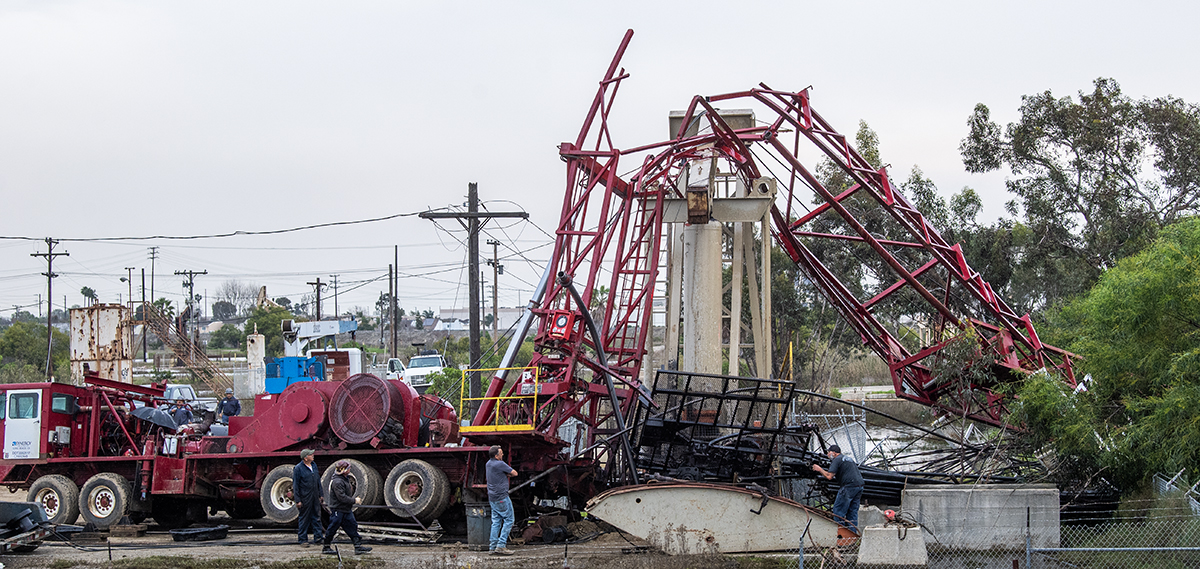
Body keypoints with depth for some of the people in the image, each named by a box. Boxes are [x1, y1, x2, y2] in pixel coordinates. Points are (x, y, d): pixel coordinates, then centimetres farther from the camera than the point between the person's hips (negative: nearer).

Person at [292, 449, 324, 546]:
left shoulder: (314, 465, 10)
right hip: (305, 497, -6)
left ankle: (317, 537, 13)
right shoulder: (298, 468, -11)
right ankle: (302, 539, 9)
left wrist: (320, 495, 16)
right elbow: (295, 485, -10)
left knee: (316, 517, 7)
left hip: (315, 497, 6)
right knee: (304, 519, 1)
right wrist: (297, 500, -13)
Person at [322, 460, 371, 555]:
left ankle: (358, 546, 5)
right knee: (332, 529, 1)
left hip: (347, 510, 10)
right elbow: (342, 497, -25)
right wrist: (354, 500, -18)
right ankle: (326, 547, 12)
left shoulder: (346, 479, 13)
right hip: (338, 510, -10)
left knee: (352, 526, 6)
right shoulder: (337, 482, -20)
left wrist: (355, 498, 11)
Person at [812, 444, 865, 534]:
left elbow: (829, 476, -11)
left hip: (848, 486, -9)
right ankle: (853, 532, 11)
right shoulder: (849, 459, 25)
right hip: (859, 486, 9)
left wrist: (820, 469, 3)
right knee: (853, 511, 13)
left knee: (838, 510, -3)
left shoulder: (837, 460, -2)